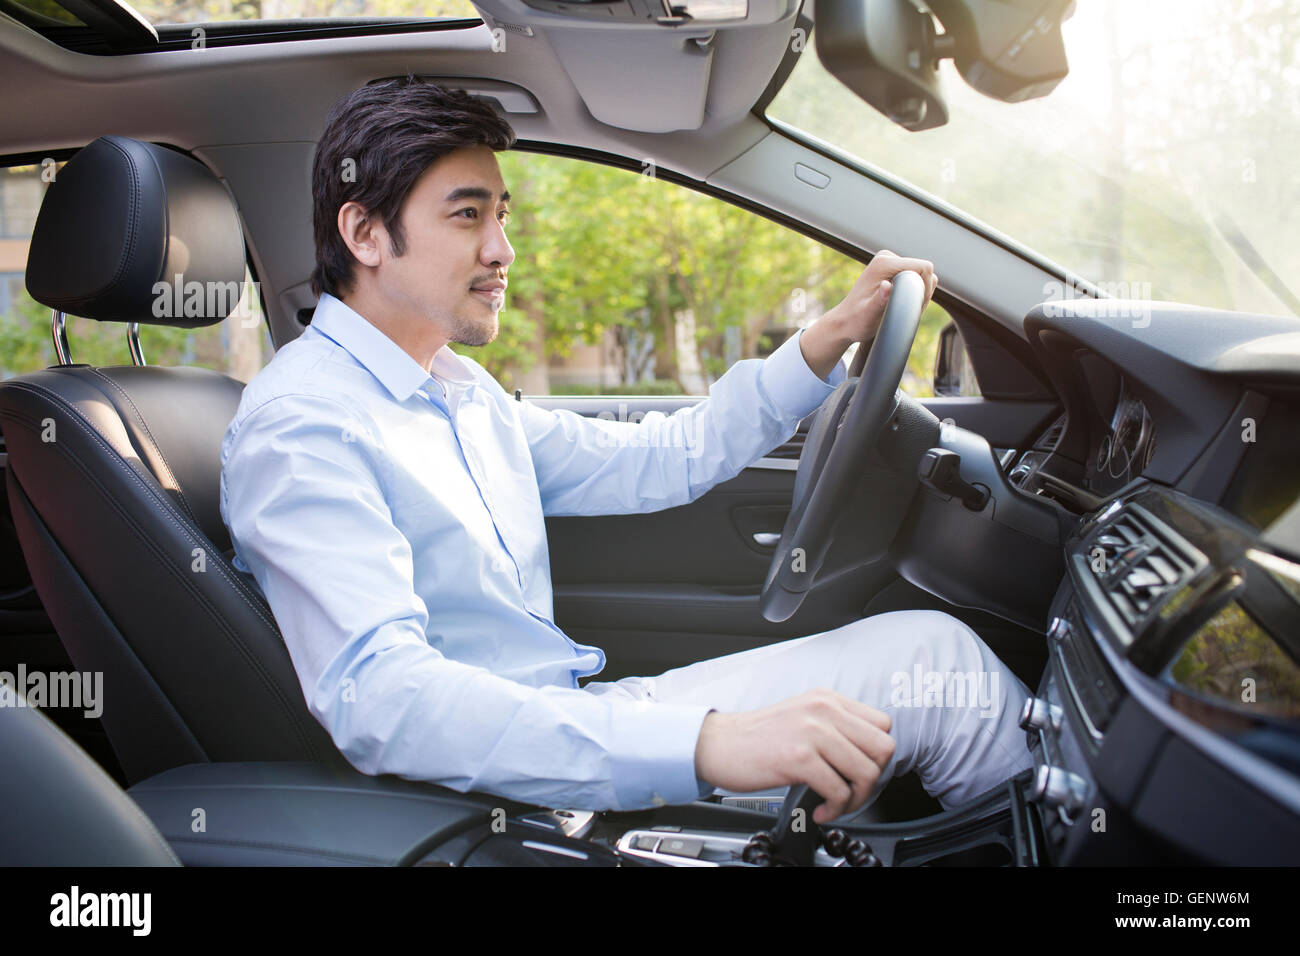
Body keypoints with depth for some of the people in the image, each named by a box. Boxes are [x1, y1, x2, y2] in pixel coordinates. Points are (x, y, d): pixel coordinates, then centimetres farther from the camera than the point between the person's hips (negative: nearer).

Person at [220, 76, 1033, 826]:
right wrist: (706, 743, -42)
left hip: (577, 722, 9)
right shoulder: (300, 426, -18)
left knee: (927, 645, 2)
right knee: (930, 655, -8)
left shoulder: (462, 392, 13)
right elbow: (379, 700, -31)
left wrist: (830, 338, 8)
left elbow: (658, 461, 17)